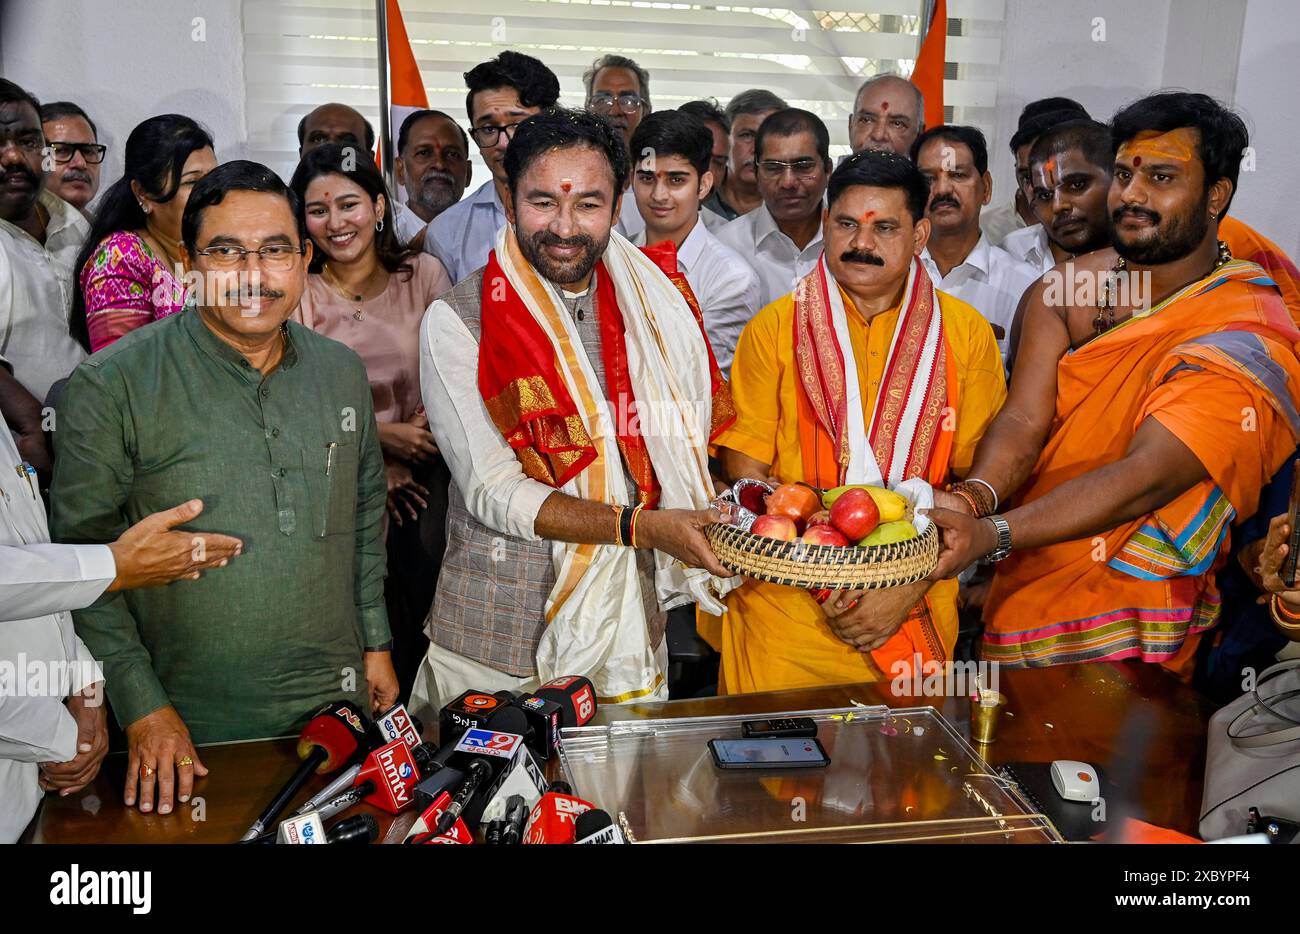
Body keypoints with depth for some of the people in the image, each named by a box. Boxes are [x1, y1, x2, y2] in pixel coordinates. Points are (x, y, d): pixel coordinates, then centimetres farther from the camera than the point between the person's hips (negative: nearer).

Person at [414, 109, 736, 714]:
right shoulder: (457, 322, -9)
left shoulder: (653, 307, 3)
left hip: (629, 626, 4)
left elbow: (698, 438, 9)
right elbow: (492, 491, -15)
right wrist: (639, 526, -23)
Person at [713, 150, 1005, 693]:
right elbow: (745, 471, -4)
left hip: (917, 607, 1)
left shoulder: (965, 333, 2)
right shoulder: (773, 329, -1)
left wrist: (908, 586, -11)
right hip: (786, 605, -1)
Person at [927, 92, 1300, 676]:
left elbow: (1142, 480, -29)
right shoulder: (1069, 289, 1)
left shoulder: (1247, 341, -17)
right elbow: (1023, 419, -10)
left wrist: (992, 535, -41)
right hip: (1018, 583, 5)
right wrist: (973, 501, -32)